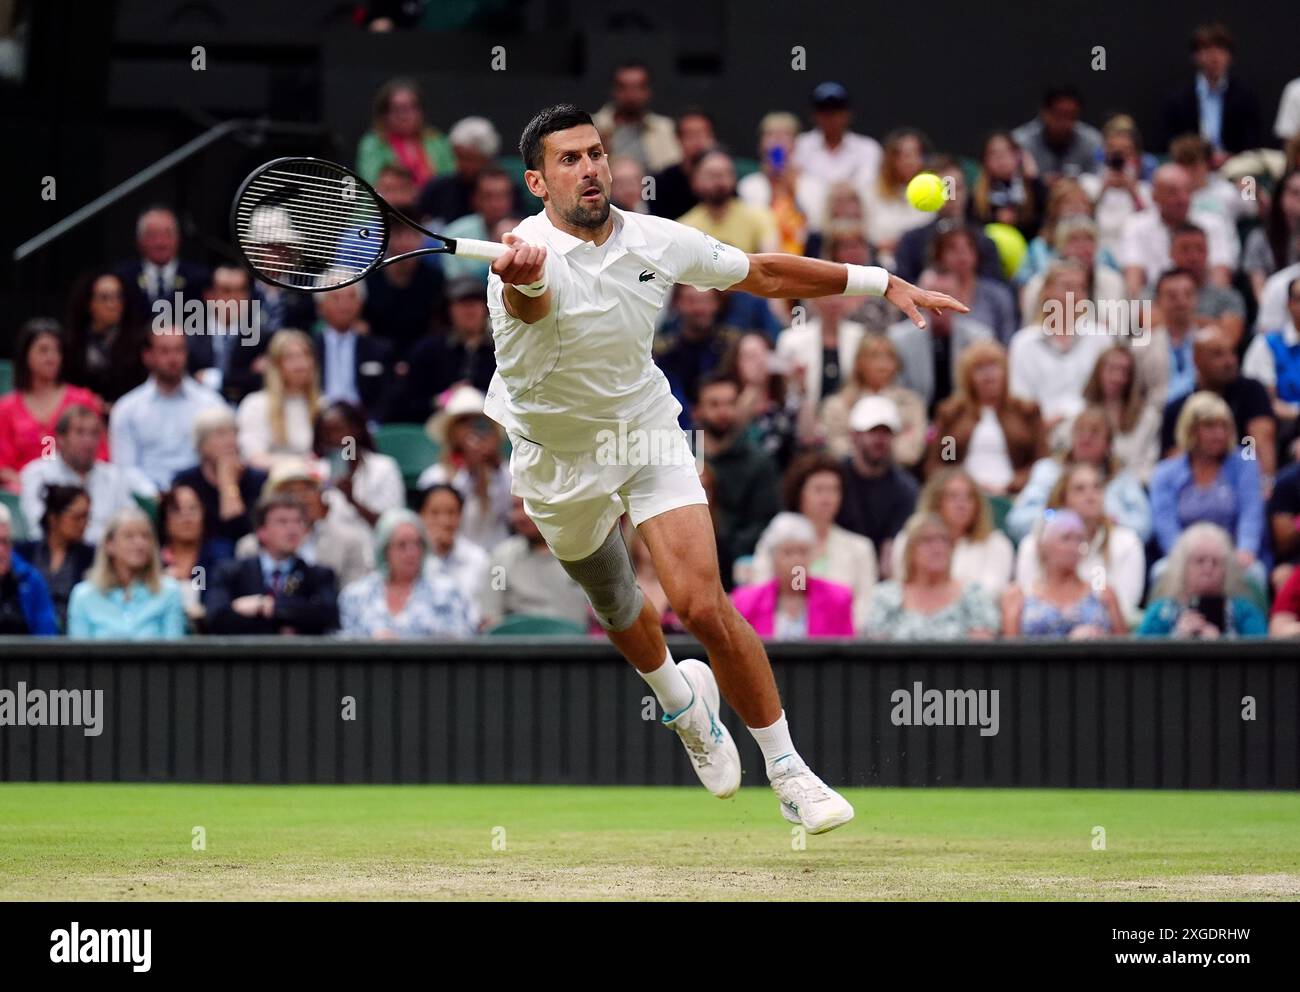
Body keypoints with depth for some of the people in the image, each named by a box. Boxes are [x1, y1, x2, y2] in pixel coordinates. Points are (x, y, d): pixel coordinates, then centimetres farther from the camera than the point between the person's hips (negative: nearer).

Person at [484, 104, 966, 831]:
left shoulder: (655, 241, -13)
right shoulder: (529, 255, -26)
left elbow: (764, 273, 1)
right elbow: (533, 297, -52)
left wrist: (883, 284, 0)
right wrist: (524, 279, -78)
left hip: (648, 435, 1)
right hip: (558, 462, -1)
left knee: (704, 606, -17)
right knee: (614, 605, 22)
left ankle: (788, 770, -5)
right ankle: (682, 702, 55)